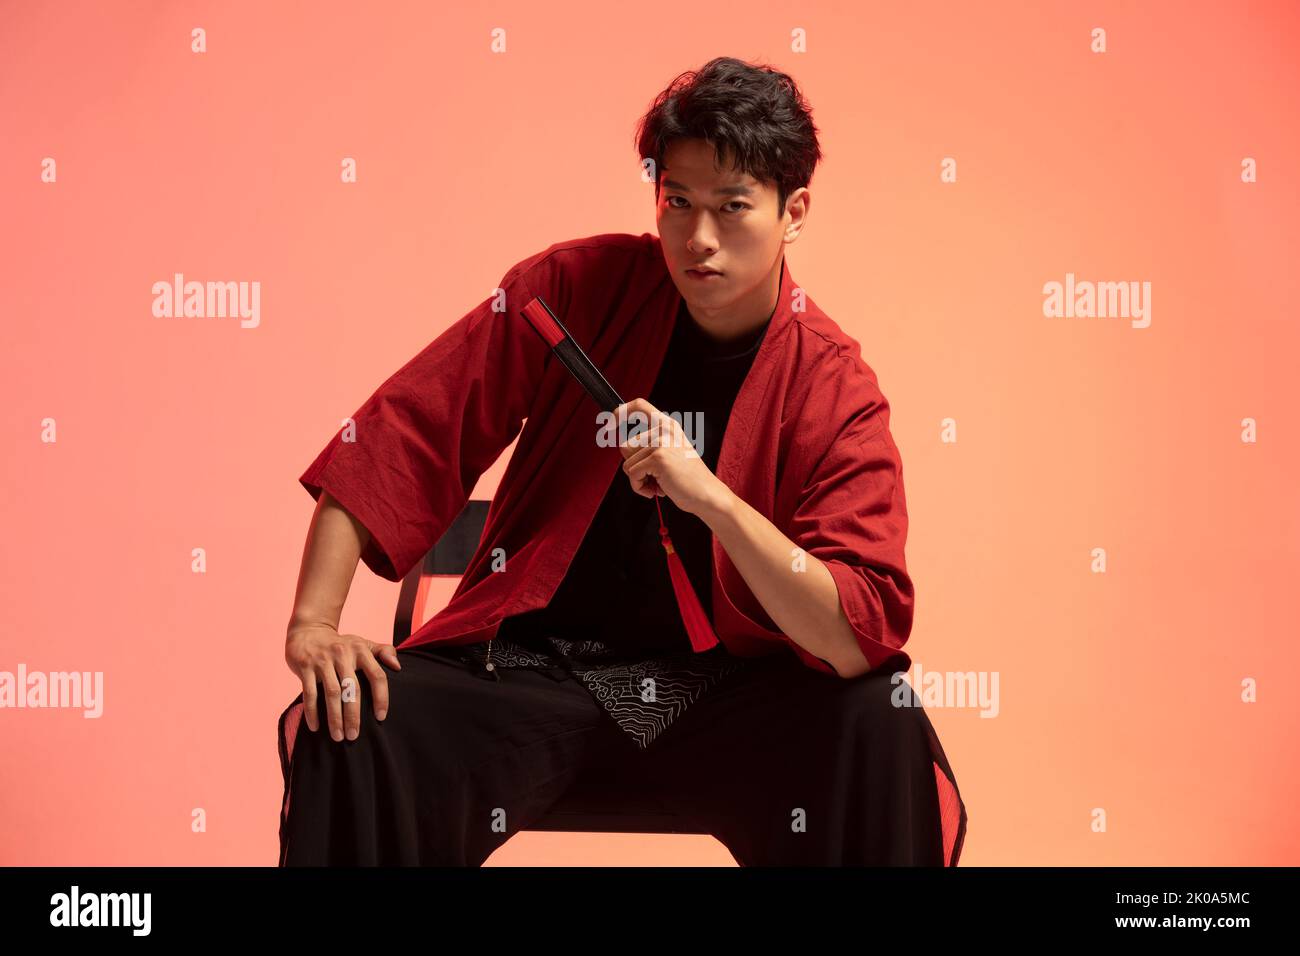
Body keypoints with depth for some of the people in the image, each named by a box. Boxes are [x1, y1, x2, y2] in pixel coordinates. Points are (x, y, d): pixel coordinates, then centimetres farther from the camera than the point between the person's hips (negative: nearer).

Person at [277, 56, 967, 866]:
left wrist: (710, 497, -30)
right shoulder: (577, 287, -4)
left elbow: (859, 640, -18)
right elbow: (404, 437, -3)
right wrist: (314, 624, -14)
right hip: (526, 664, 0)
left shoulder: (838, 390, -7)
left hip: (716, 681, 0)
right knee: (348, 736, -28)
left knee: (883, 731, -27)